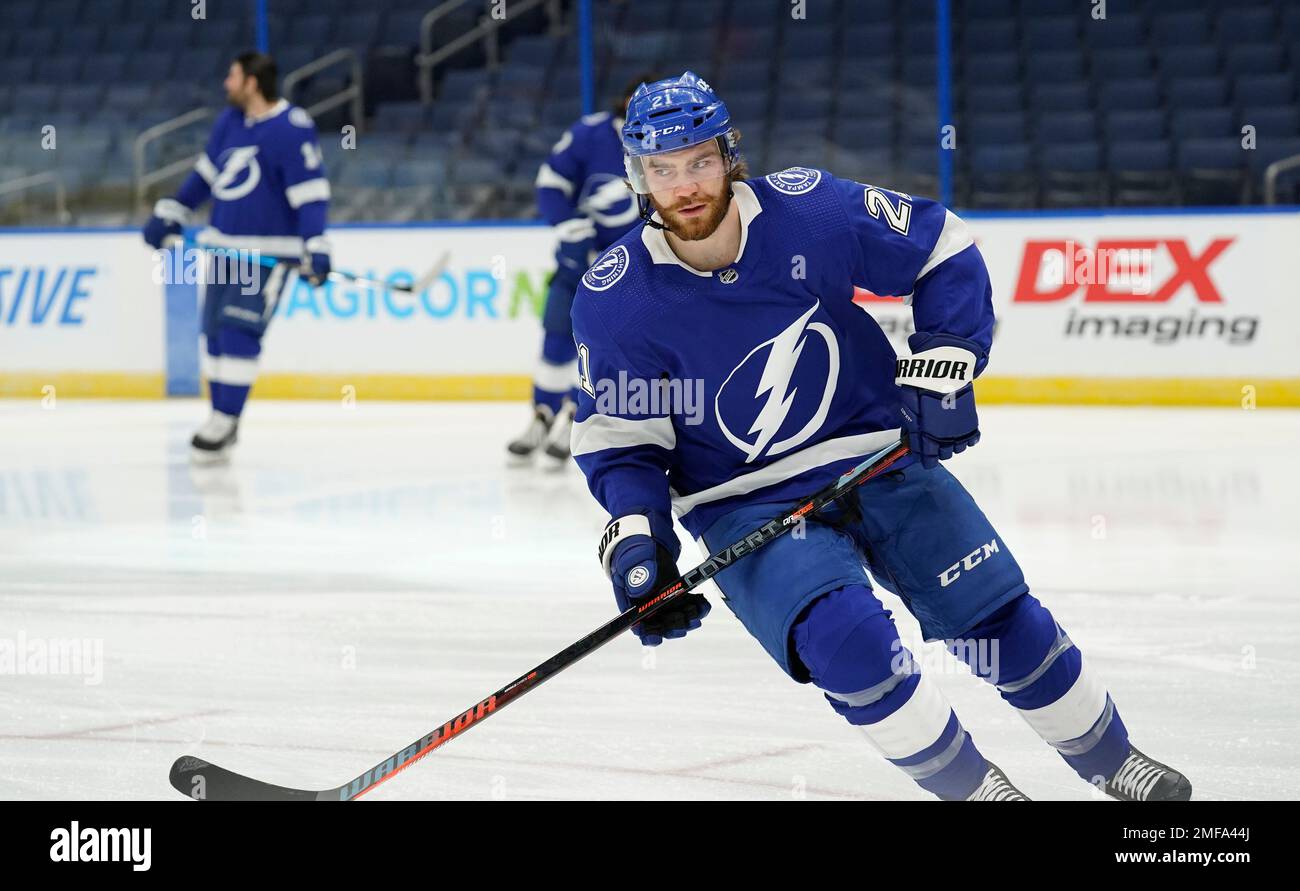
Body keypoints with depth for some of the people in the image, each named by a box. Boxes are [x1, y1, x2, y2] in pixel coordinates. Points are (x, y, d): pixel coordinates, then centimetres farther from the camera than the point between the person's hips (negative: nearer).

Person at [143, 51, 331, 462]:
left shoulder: (292, 129, -14)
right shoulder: (229, 121, 9)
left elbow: (310, 192, -18)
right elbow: (206, 173, 21)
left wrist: (315, 247, -26)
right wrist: (168, 214, 22)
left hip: (269, 253, -8)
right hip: (224, 246, 8)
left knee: (239, 331, -13)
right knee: (215, 332, 8)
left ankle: (225, 421, -8)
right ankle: (221, 417, 18)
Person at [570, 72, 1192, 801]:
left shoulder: (810, 210, -14)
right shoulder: (615, 302, -13)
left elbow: (945, 254, 0)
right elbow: (618, 439, -5)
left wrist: (943, 369, -8)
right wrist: (635, 543, -18)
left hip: (880, 456, 1)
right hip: (747, 506, -1)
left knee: (1001, 617, -2)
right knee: (844, 640, -26)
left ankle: (1115, 764, 23)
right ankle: (972, 786, -4)